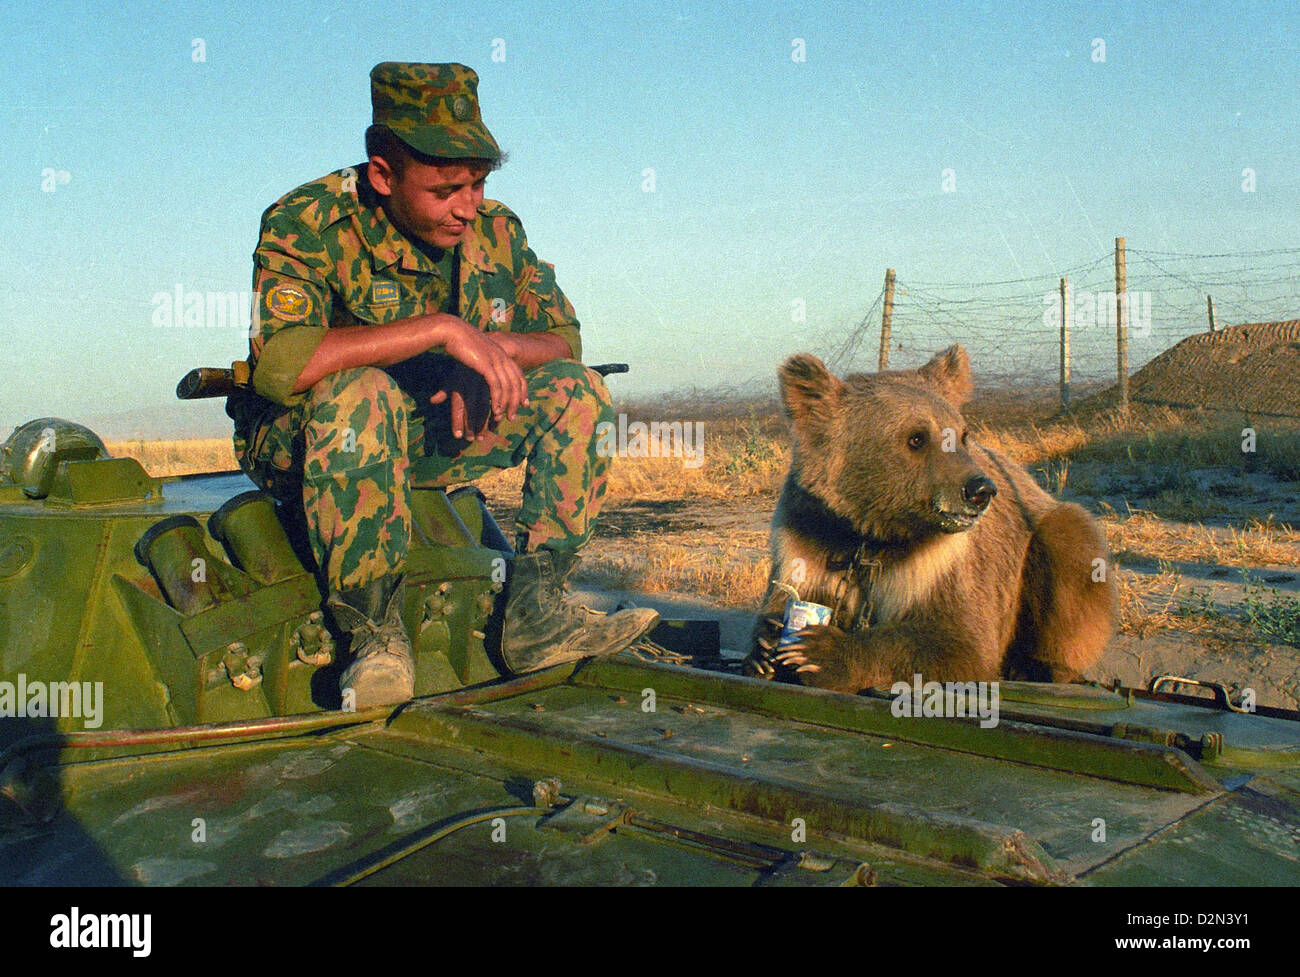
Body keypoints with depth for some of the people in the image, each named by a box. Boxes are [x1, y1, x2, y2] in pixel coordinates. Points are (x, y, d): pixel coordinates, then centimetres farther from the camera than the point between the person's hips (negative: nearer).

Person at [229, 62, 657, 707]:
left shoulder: (493, 229, -3)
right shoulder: (305, 224, -20)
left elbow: (564, 339, 1)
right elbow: (278, 366, -36)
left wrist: (495, 350, -22)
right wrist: (441, 329, -35)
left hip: (435, 434, 6)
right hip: (298, 441, -5)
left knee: (577, 390, -10)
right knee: (360, 393, -39)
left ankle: (536, 612, -14)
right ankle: (373, 632, -25)